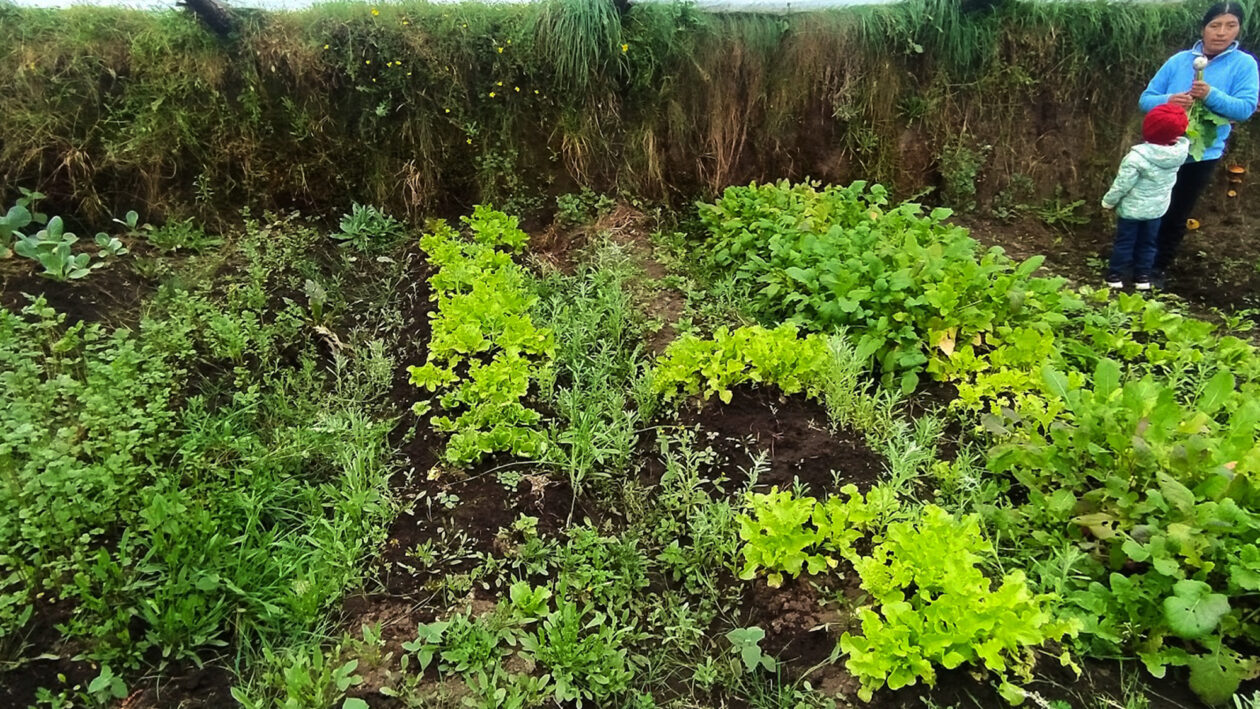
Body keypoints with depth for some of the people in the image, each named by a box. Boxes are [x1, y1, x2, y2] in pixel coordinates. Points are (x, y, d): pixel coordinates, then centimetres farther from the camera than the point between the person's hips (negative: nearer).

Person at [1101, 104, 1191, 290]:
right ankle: (1143, 276, 26)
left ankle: (1116, 275, 16)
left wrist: (1108, 201, -5)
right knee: (1147, 243, 18)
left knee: (1124, 242, 9)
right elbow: (1183, 140, 13)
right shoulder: (1181, 151, -14)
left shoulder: (1137, 157, -28)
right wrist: (1179, 119, 17)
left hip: (1132, 208, -4)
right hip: (1156, 208, 4)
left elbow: (1122, 184, -19)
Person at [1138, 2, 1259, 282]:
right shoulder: (1179, 61, -1)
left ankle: (1159, 267, 22)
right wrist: (1167, 101, -24)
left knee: (1177, 216, 9)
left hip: (1201, 156, -1)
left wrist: (1211, 96, -30)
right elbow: (1145, 99, -3)